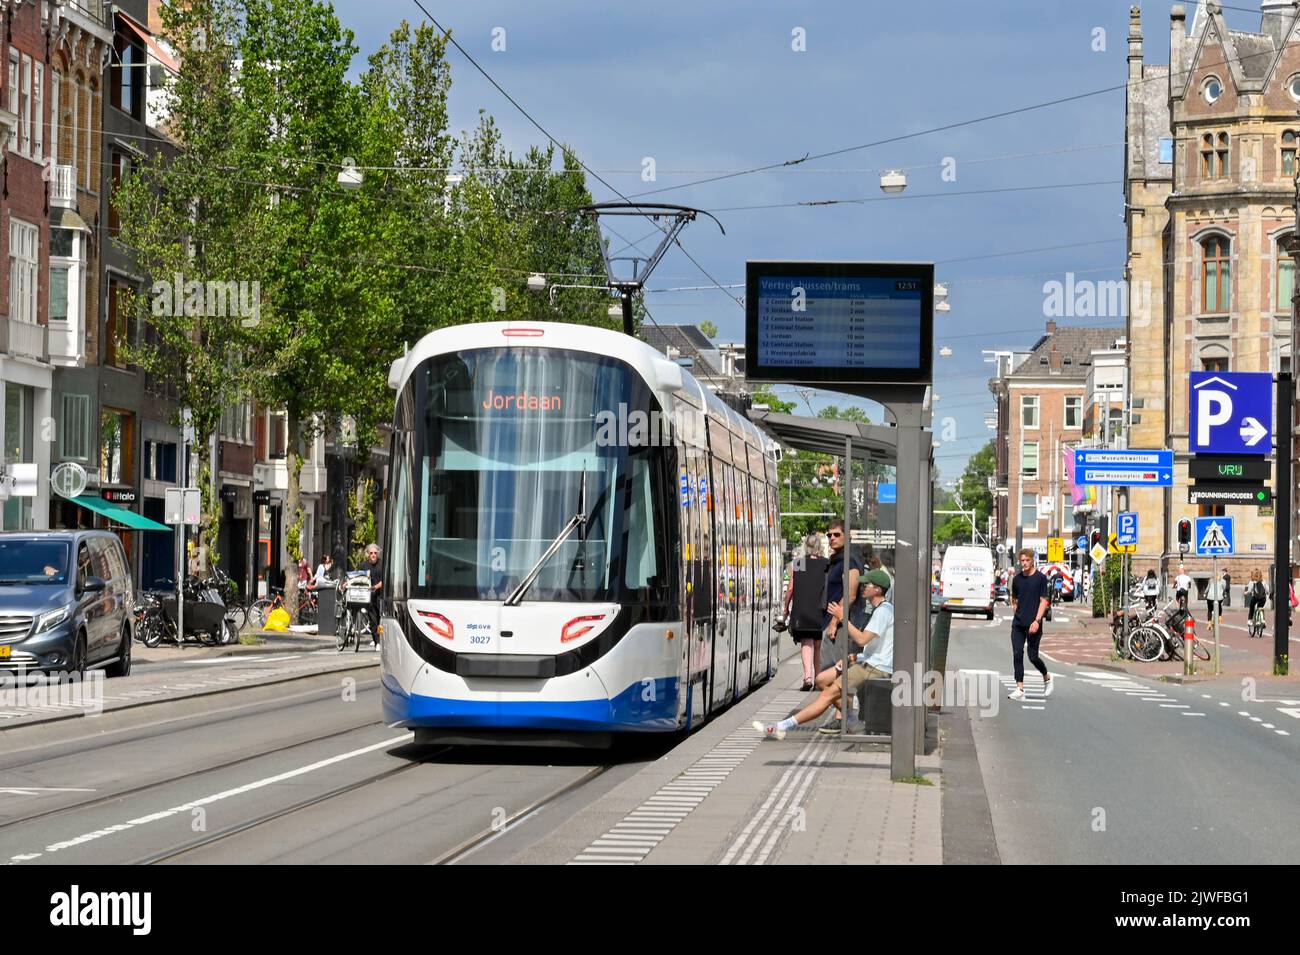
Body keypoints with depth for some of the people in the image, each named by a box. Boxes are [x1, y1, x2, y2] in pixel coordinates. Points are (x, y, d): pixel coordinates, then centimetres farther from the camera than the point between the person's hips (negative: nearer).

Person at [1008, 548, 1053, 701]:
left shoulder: (1040, 578, -4)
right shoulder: (1017, 579, 9)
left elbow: (1043, 601, -7)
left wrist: (1037, 621, -16)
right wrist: (1016, 611, 8)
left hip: (1033, 625, -4)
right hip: (1018, 624, 4)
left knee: (1033, 656, -1)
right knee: (1017, 654, -5)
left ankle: (1047, 678, 27)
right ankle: (1020, 689, -5)